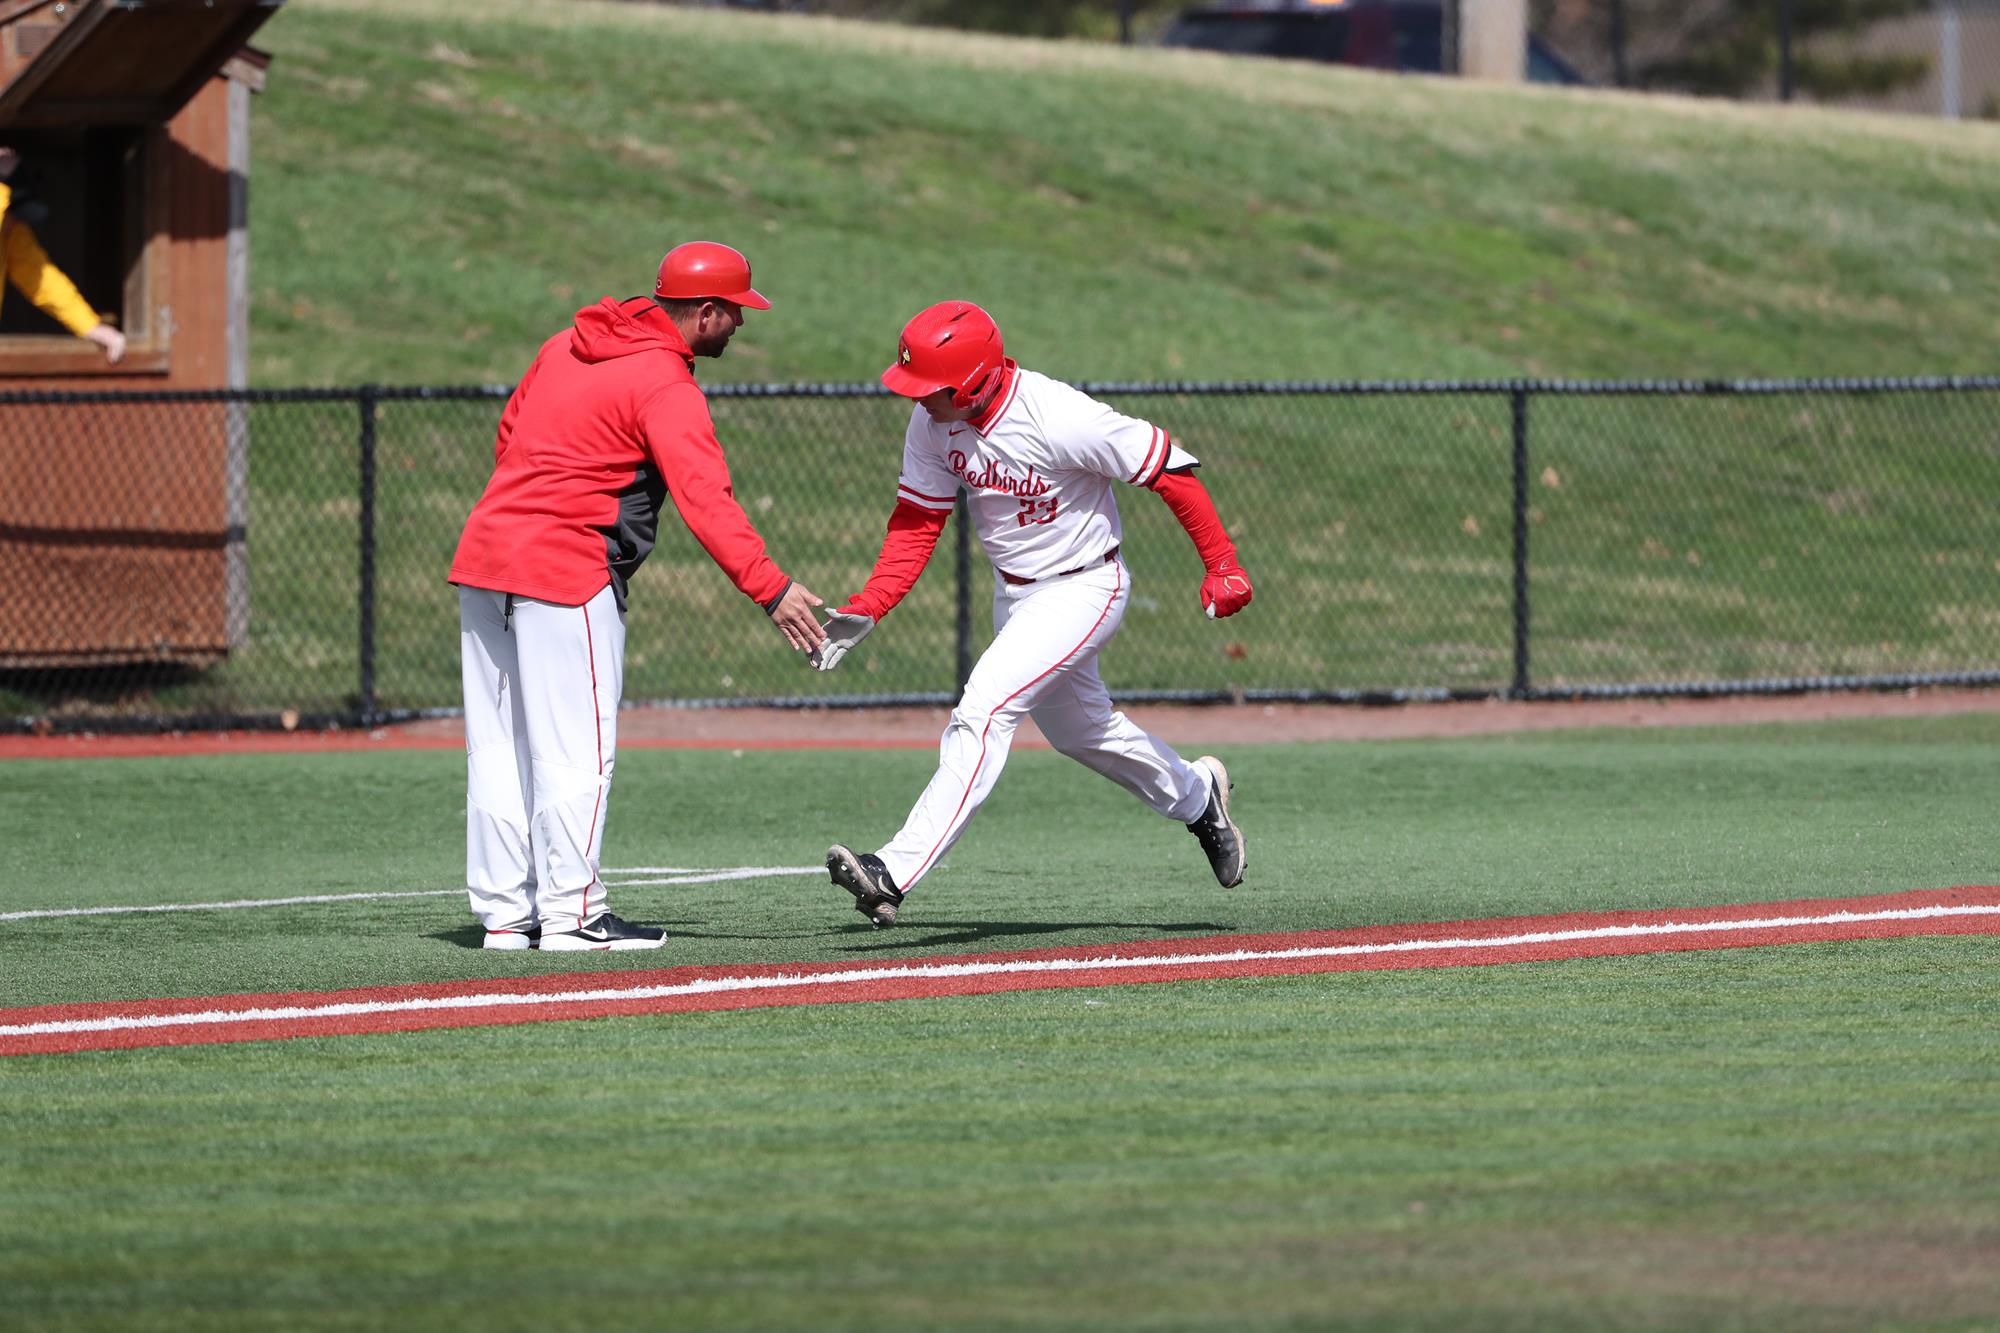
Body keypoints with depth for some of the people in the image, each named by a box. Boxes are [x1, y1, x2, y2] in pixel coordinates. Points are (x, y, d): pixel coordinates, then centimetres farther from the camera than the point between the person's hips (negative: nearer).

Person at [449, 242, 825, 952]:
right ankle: (570, 912, -3)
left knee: (499, 748, 10)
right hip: (566, 570, -9)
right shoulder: (666, 388, -11)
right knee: (576, 746, -3)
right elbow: (705, 500, -23)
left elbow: (509, 433, 23)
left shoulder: (568, 345, 14)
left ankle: (504, 912, 14)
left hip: (485, 547, 9)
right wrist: (770, 589, -28)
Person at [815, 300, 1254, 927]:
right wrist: (865, 611, -18)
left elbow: (1168, 469, -23)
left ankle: (897, 873, -28)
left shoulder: (1061, 420, -32)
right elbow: (916, 523, -6)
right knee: (1075, 728, 24)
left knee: (983, 710, -23)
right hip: (1014, 593, 8)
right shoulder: (933, 422, -12)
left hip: (1083, 588, -8)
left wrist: (1221, 565, -21)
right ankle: (1195, 797, 51)